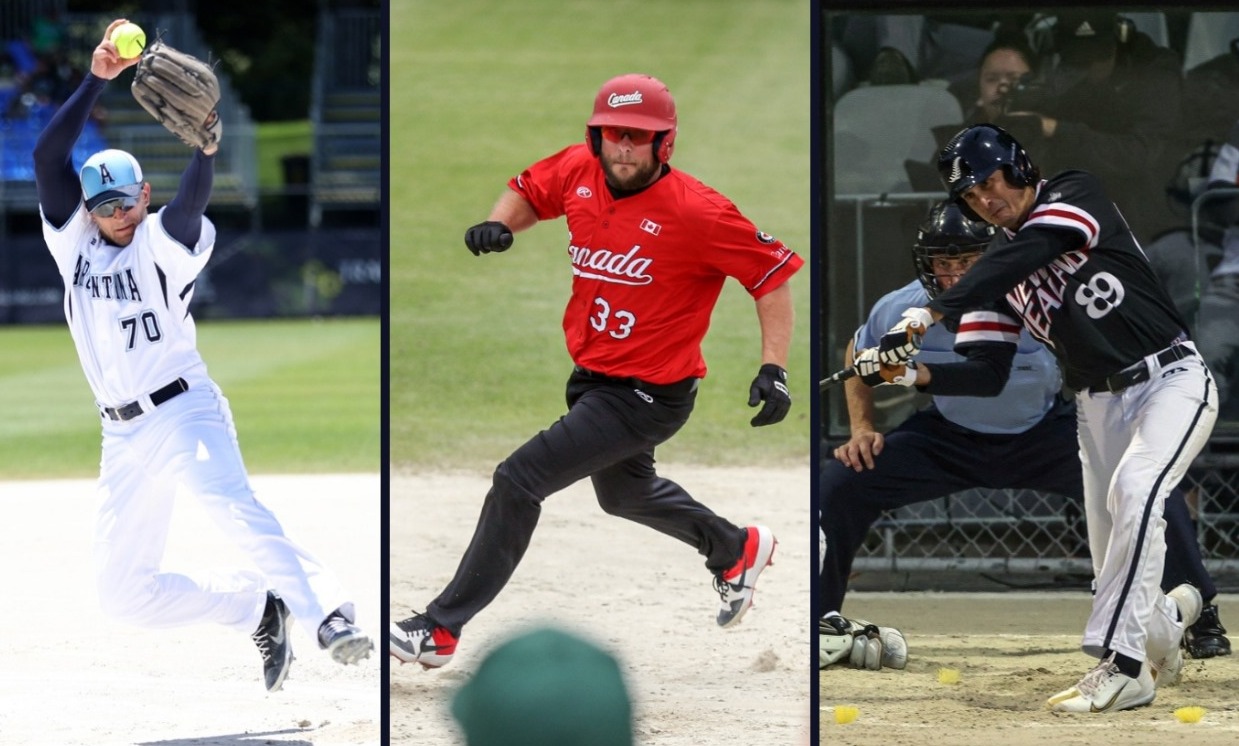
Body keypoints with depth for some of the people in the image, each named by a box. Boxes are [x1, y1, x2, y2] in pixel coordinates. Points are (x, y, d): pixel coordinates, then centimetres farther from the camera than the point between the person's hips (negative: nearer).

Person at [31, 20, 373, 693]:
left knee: (229, 506, -32)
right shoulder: (74, 244, 12)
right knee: (121, 592, 1)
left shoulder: (163, 244, 0)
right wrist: (96, 81, -8)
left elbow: (187, 208, -22)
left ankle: (328, 618, -41)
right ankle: (256, 610, 13)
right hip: (124, 439, 6)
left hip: (184, 411, -6)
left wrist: (205, 150, -42)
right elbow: (48, 157, 1)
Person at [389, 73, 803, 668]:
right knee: (622, 493, 30)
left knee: (519, 479, -14)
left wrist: (774, 368, -23)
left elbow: (774, 272, -16)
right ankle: (736, 550, 56)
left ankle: (442, 629, -7)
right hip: (591, 375, 8)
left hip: (649, 392, -8)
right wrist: (499, 225, -9)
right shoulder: (577, 172, -5)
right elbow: (527, 191, 15)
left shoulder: (696, 212, -23)